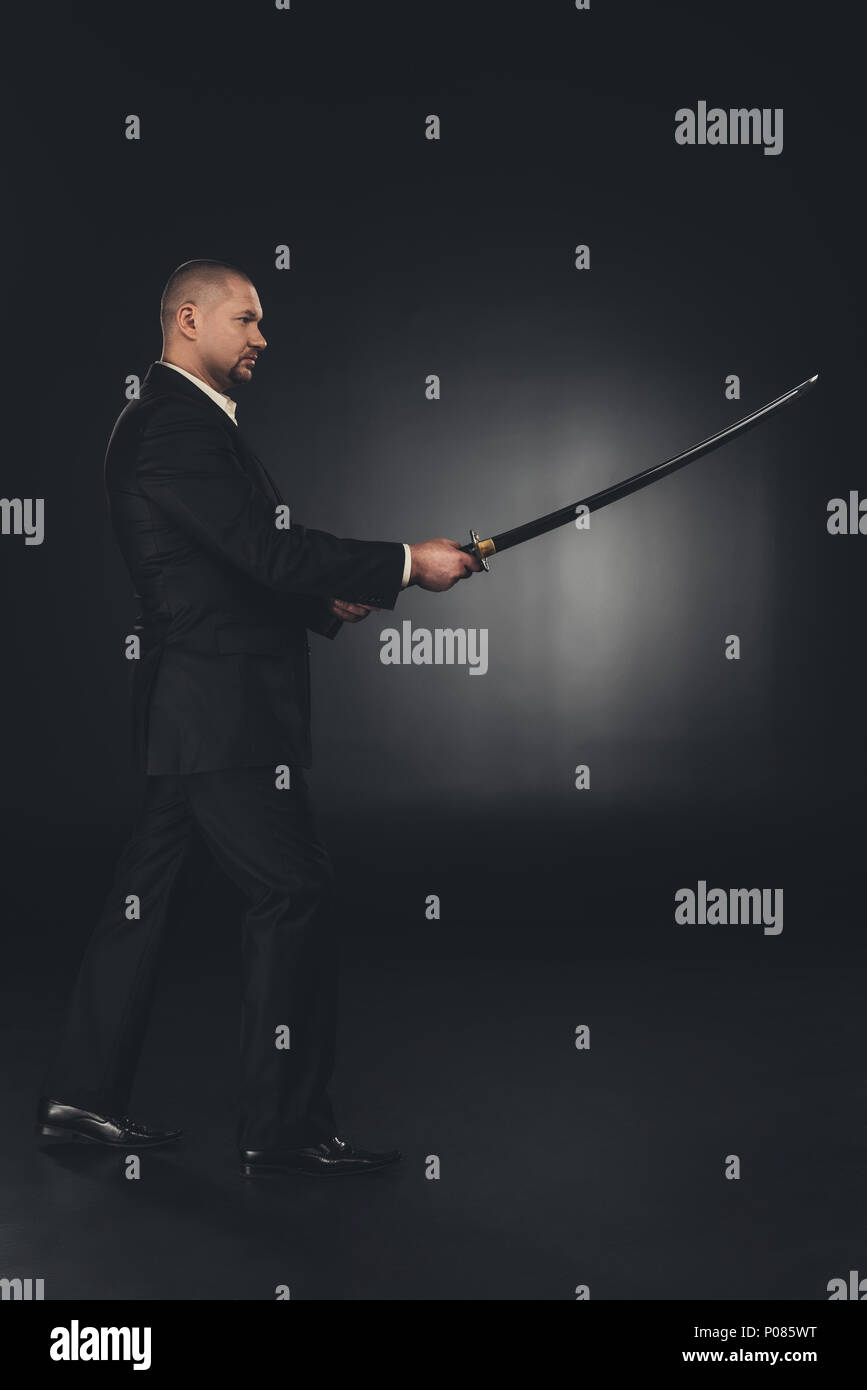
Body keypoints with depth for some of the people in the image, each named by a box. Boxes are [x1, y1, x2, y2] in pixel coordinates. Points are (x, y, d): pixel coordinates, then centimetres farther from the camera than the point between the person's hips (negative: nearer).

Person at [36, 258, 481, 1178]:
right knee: (292, 894, -6)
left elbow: (247, 565, 23)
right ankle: (282, 1127, 1)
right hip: (220, 712, -11)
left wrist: (325, 600, 7)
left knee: (145, 893, 13)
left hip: (193, 712, 11)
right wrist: (406, 565, -15)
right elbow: (266, 550, -21)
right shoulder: (173, 425, -14)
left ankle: (81, 1094, 21)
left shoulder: (188, 422, 20)